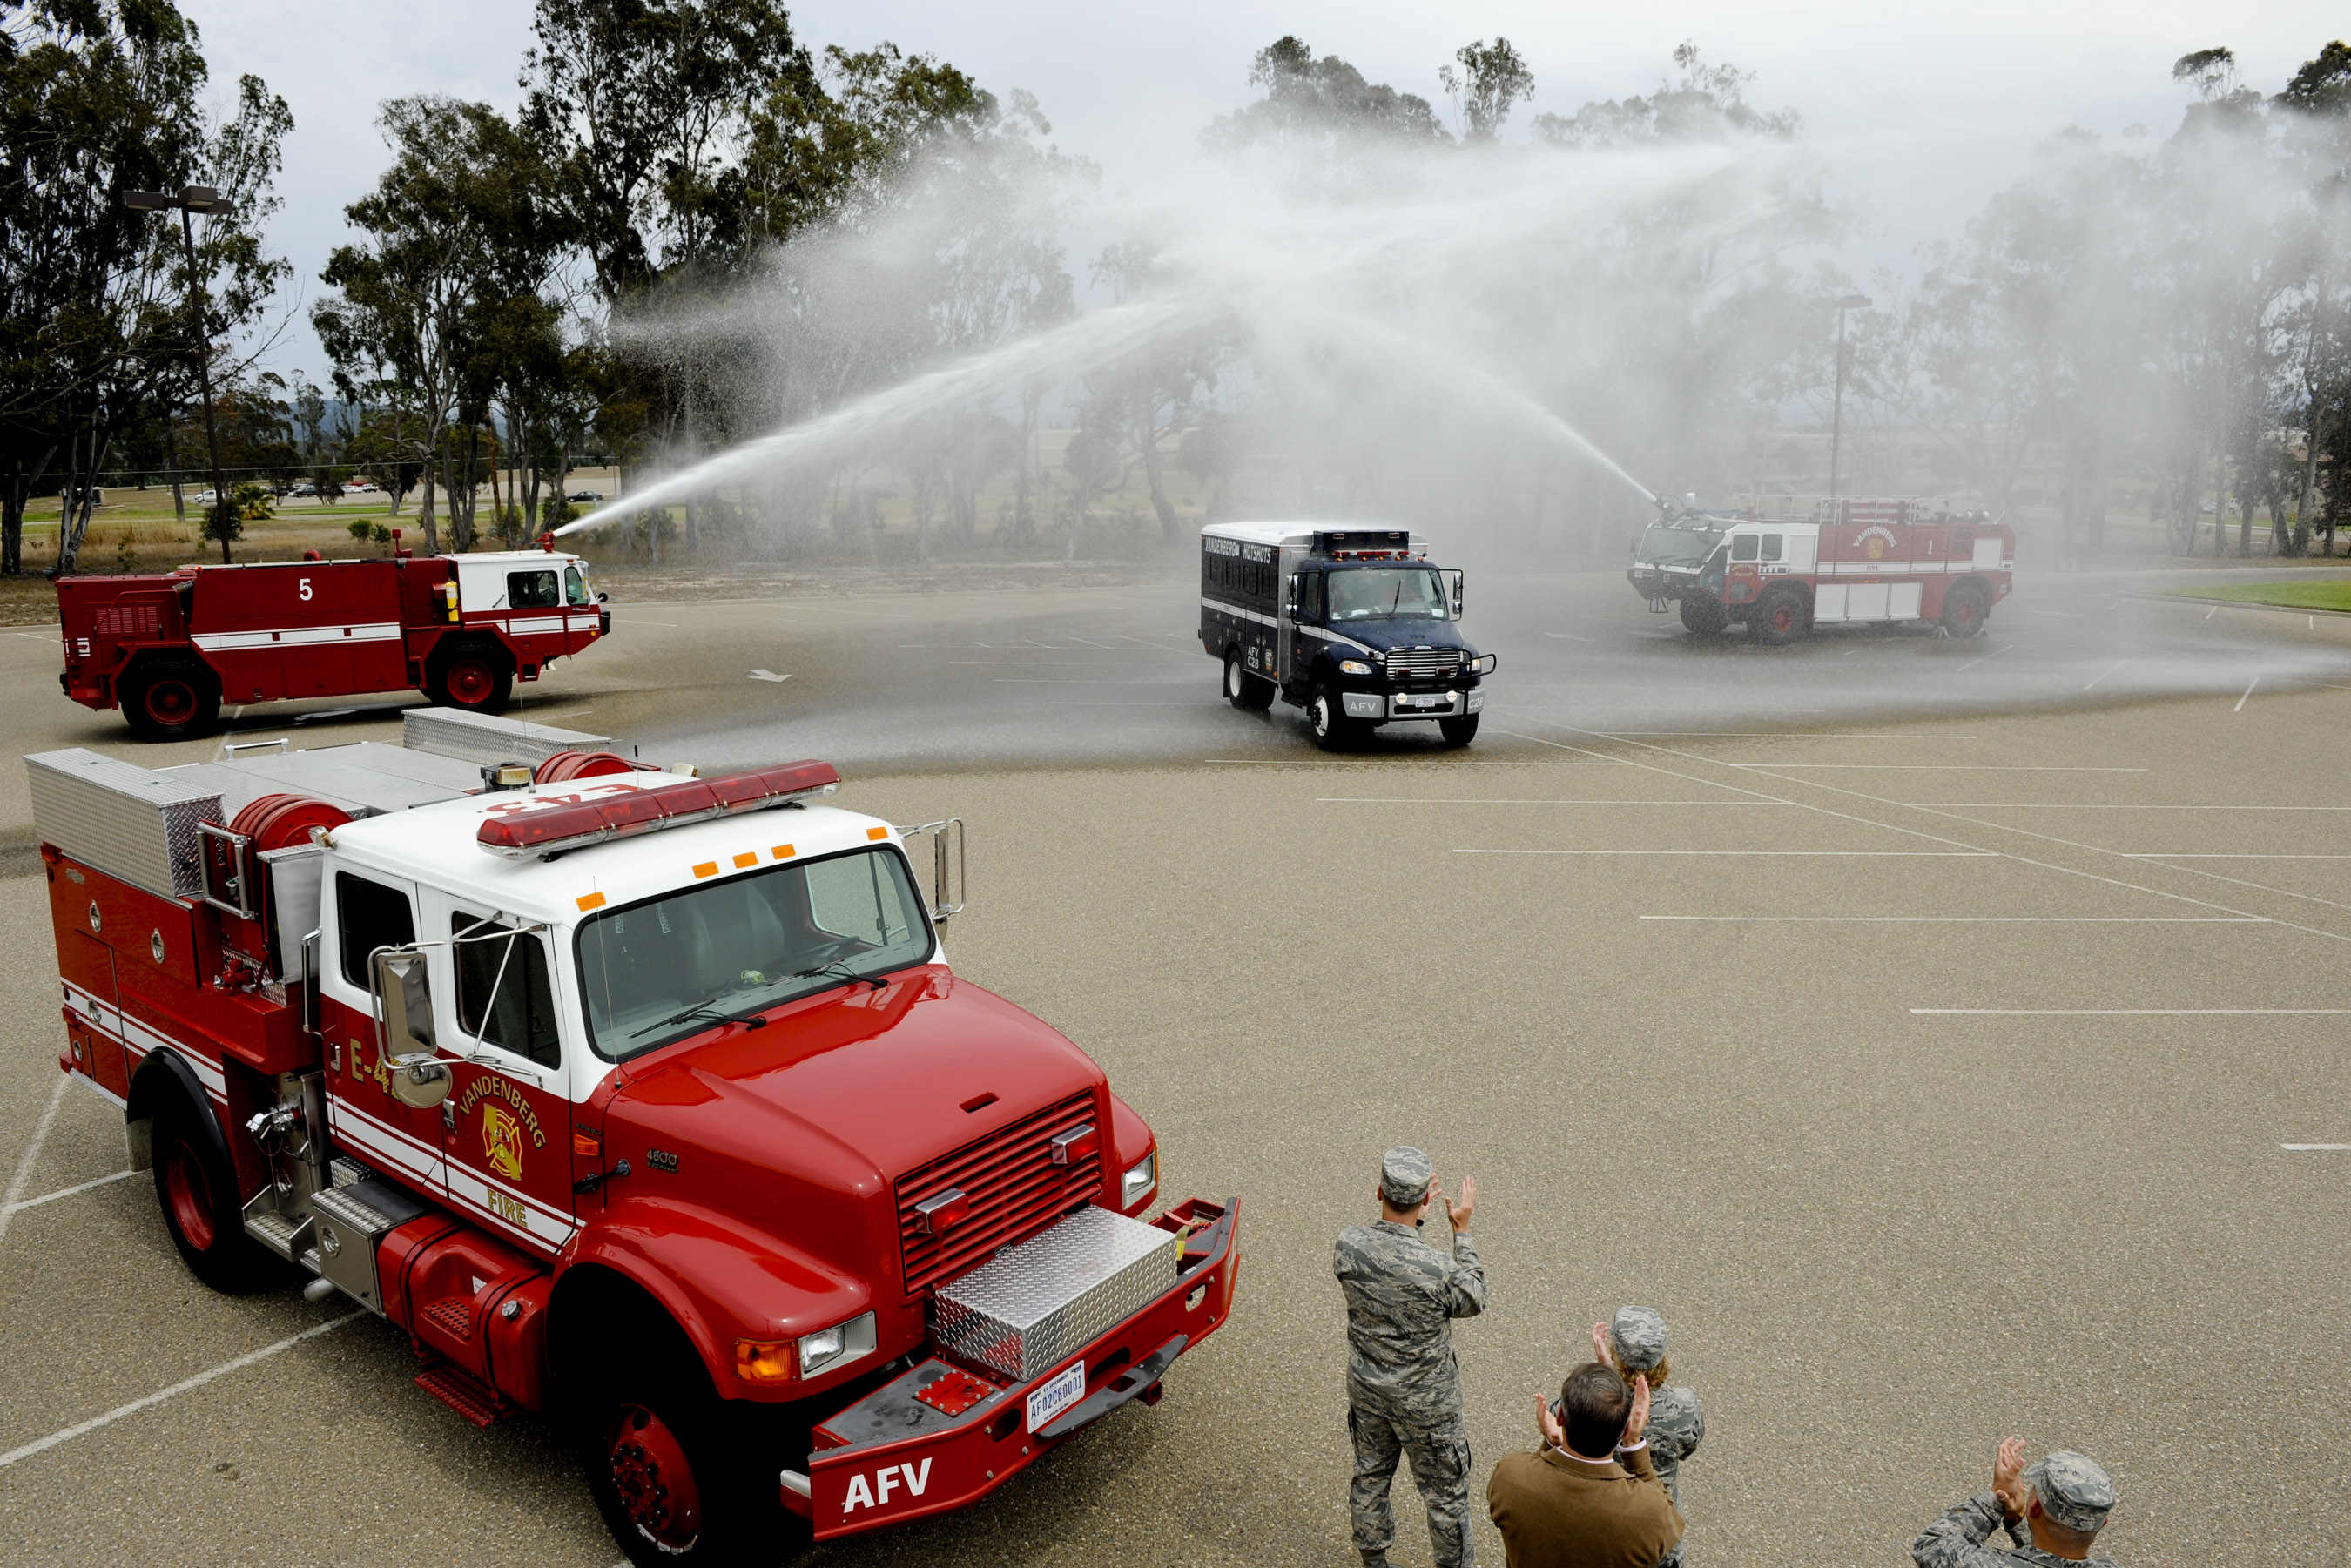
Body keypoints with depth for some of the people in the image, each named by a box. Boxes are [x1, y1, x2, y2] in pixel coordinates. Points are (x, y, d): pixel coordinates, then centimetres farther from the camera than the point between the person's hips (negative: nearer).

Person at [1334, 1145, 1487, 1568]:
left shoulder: (1348, 1244, -22)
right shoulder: (1438, 1269, -34)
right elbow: (1473, 1302, -10)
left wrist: (1409, 1214, 3)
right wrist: (1462, 1231, -7)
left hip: (1366, 1390, 5)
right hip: (1425, 1403, -5)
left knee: (1370, 1475, 27)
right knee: (1445, 1493, 19)